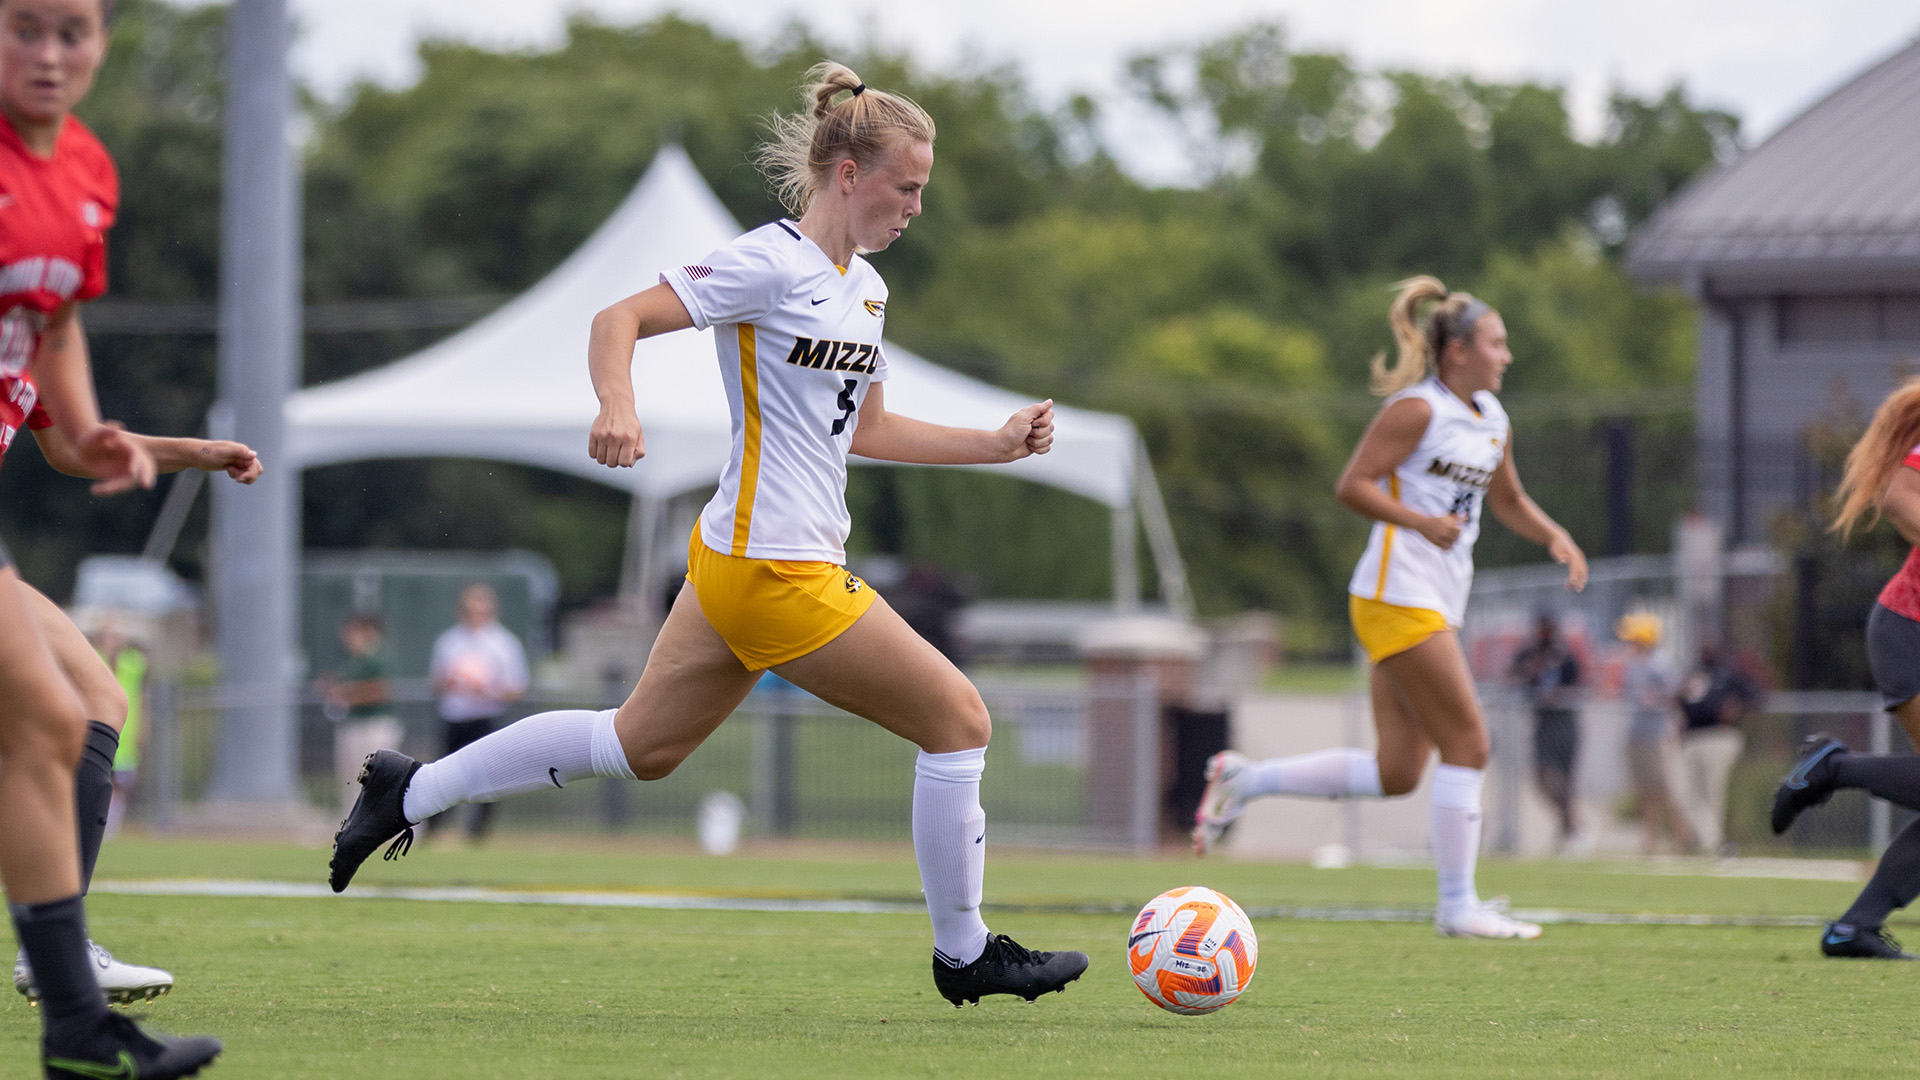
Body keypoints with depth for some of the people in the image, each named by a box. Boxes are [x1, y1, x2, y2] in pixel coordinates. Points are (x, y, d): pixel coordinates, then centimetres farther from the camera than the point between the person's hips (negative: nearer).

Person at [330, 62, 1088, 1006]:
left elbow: (865, 429, 24)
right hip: (776, 572, -10)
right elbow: (619, 320, -16)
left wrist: (997, 443, 17)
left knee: (641, 745, 17)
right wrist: (618, 406, -35)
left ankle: (410, 791, 24)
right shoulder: (771, 263, -13)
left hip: (735, 564, 10)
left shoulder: (863, 286, 15)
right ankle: (964, 955, 9)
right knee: (959, 719, -4)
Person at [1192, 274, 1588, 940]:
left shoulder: (1491, 420, 16)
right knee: (1467, 744, -8)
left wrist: (1557, 538, 12)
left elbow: (1508, 500, 30)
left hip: (1436, 604, 9)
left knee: (1396, 773, 5)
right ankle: (1457, 905, -2)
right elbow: (1353, 485, -13)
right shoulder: (1417, 408, -10)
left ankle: (1243, 780, 14)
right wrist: (1423, 523, -24)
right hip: (1398, 596, -9)